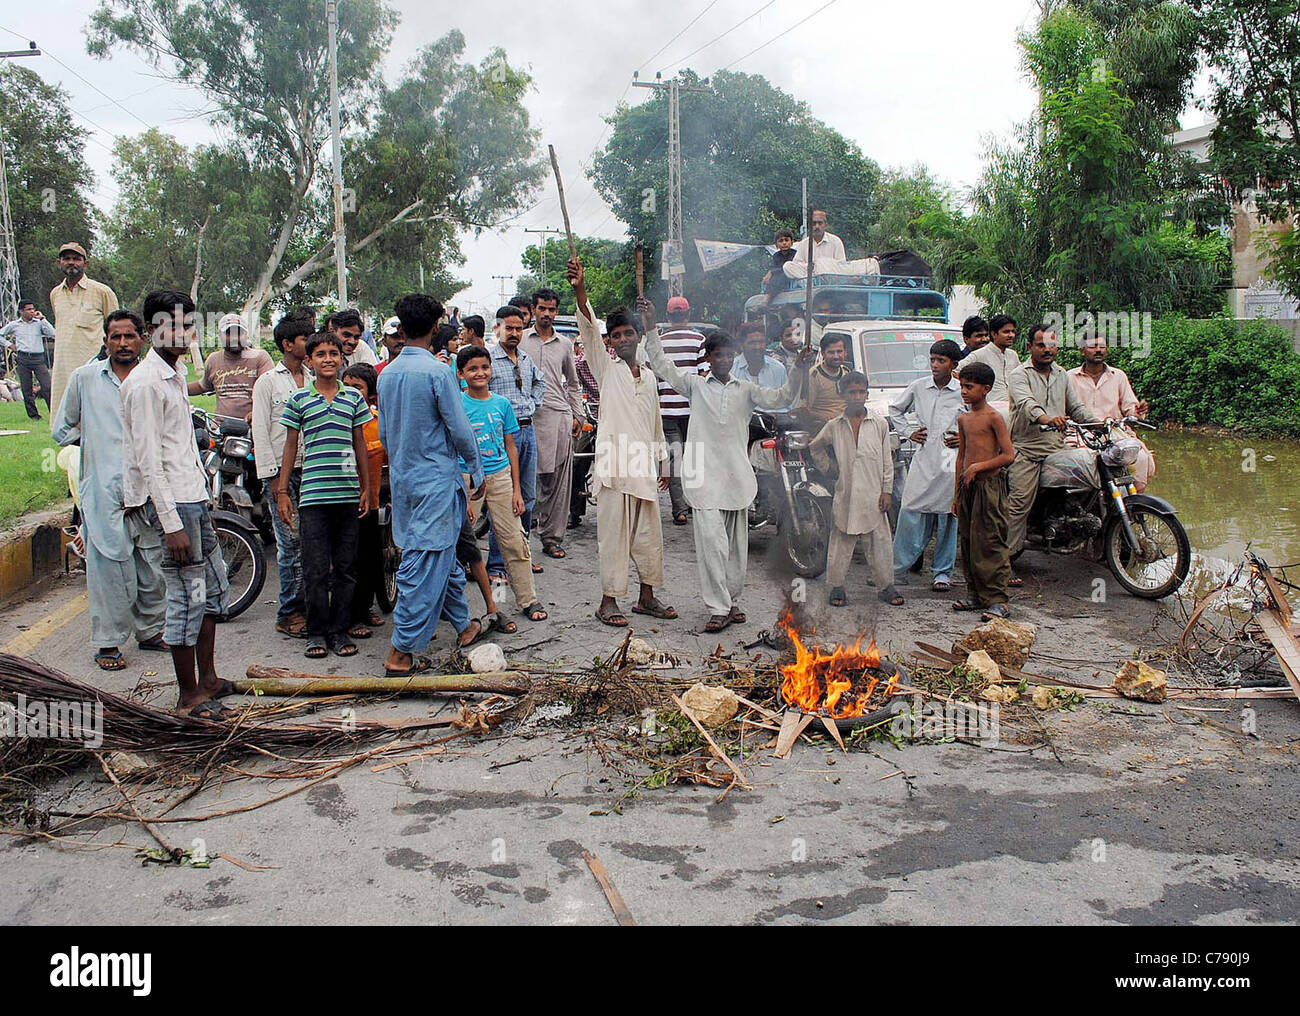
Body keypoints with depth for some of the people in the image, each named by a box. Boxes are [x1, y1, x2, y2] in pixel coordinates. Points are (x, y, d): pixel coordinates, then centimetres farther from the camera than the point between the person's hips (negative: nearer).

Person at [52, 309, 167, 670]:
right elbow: (62, 429, 14)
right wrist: (95, 440, 4)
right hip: (104, 488, -2)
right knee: (109, 564, -3)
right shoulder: (84, 377, 6)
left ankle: (151, 630, 23)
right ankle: (107, 641, 7)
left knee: (153, 564, 7)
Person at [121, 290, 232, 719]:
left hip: (192, 498, 10)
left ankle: (207, 679, 28)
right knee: (189, 597, -5)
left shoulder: (176, 374, 16)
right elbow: (148, 461, -19)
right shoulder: (145, 383, -14)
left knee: (214, 588, 16)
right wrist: (172, 523, -22)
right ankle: (188, 696, 7)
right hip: (169, 505, -10)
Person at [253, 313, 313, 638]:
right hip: (283, 471, -4)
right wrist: (272, 476, -8)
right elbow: (261, 432, -1)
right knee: (291, 543, -5)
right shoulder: (267, 382, 3)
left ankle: (310, 606, 12)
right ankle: (289, 613, 4)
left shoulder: (315, 380, 15)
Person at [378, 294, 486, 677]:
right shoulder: (437, 371, -15)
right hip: (436, 480, -7)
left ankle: (463, 624, 34)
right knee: (424, 565, -4)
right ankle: (401, 653, -3)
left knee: (443, 555, 20)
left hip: (402, 479, 7)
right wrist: (476, 470, 0)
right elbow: (459, 429, -13)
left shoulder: (387, 374, 5)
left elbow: (384, 433, 14)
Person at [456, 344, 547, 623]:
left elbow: (511, 448, 11)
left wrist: (517, 489, 7)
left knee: (514, 541, 3)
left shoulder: (502, 404, 7)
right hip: (467, 478, -3)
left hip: (500, 475, 3)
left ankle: (527, 600, 11)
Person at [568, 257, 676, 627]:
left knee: (649, 534, 10)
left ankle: (647, 597, 21)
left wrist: (663, 465, 21)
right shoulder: (606, 369, 2)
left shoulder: (649, 377, 17)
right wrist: (579, 290, -29)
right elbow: (589, 330, -14)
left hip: (644, 468, 5)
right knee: (614, 534, -3)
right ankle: (609, 601, 6)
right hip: (615, 465, -5)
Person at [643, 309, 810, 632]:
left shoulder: (746, 389, 13)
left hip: (738, 477, 3)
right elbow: (662, 365, 3)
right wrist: (650, 326, -4)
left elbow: (780, 398, 4)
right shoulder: (695, 385, 8)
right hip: (705, 477, -3)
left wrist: (800, 372, -11)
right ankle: (718, 609, -7)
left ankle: (732, 600, 22)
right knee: (712, 541, -10)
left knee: (737, 544, 10)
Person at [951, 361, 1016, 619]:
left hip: (989, 485, -7)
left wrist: (977, 467, -15)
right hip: (967, 485, 8)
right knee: (968, 542, 11)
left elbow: (1009, 455, -13)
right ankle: (975, 594, 21)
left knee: (990, 543, -8)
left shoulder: (994, 417, -8)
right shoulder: (963, 419, 13)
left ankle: (997, 600, -5)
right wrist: (956, 494, 18)